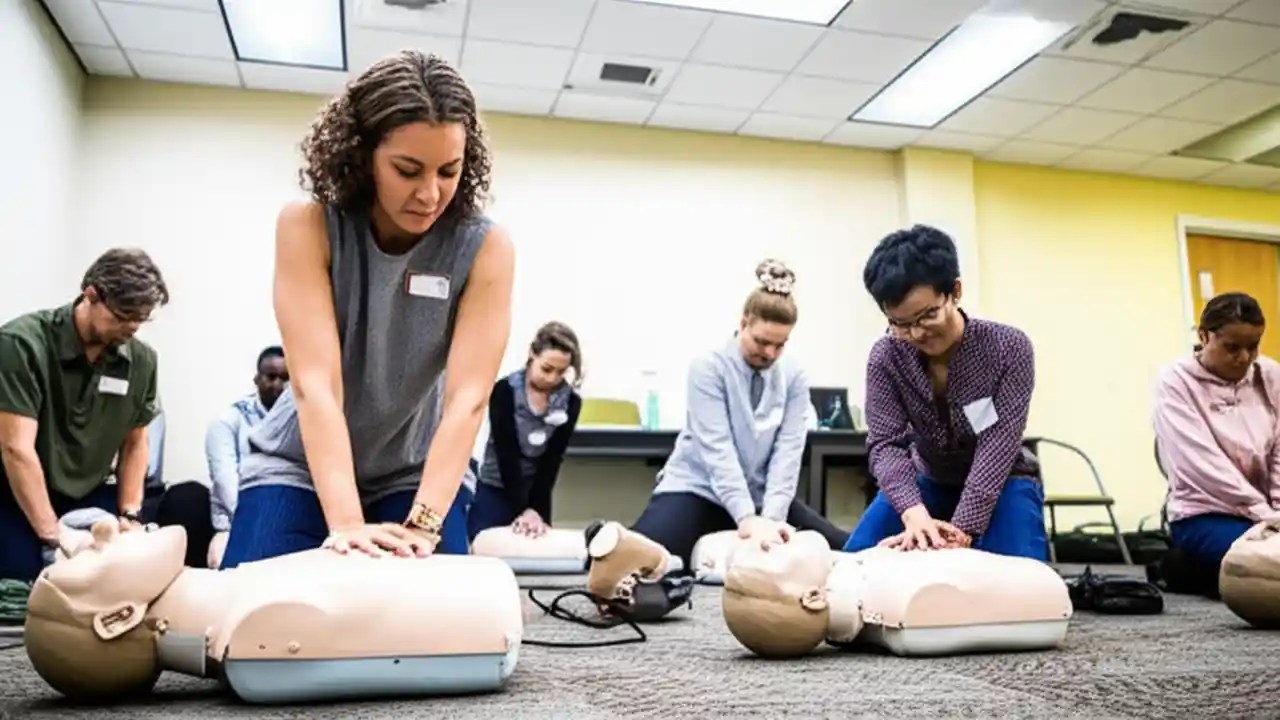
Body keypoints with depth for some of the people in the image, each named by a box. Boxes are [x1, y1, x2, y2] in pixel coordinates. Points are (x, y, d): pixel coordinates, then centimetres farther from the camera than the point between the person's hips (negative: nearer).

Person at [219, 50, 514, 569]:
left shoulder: (484, 248, -18)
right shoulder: (307, 227, -18)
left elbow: (467, 395, -26)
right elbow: (313, 381, -28)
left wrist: (423, 524, -37)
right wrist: (345, 522, -39)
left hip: (416, 475, 1)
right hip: (301, 467, 0)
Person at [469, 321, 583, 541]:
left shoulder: (570, 402, -7)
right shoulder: (504, 392, -15)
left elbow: (552, 460, -8)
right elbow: (507, 455, -18)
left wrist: (536, 509, -18)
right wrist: (523, 509, -24)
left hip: (537, 491, 2)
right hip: (495, 489, -2)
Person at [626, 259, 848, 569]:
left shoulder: (794, 377, 0)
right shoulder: (708, 367, -13)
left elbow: (788, 451, -8)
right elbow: (717, 448, -22)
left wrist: (772, 515, -23)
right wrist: (747, 518, -32)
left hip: (762, 496, 5)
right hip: (698, 490, -5)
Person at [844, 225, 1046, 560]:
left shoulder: (1009, 347, -24)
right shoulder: (885, 357, -19)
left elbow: (999, 444, -30)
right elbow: (886, 443, -26)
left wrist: (963, 528, -41)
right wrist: (914, 513, -46)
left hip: (1001, 483, -2)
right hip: (929, 482, 3)